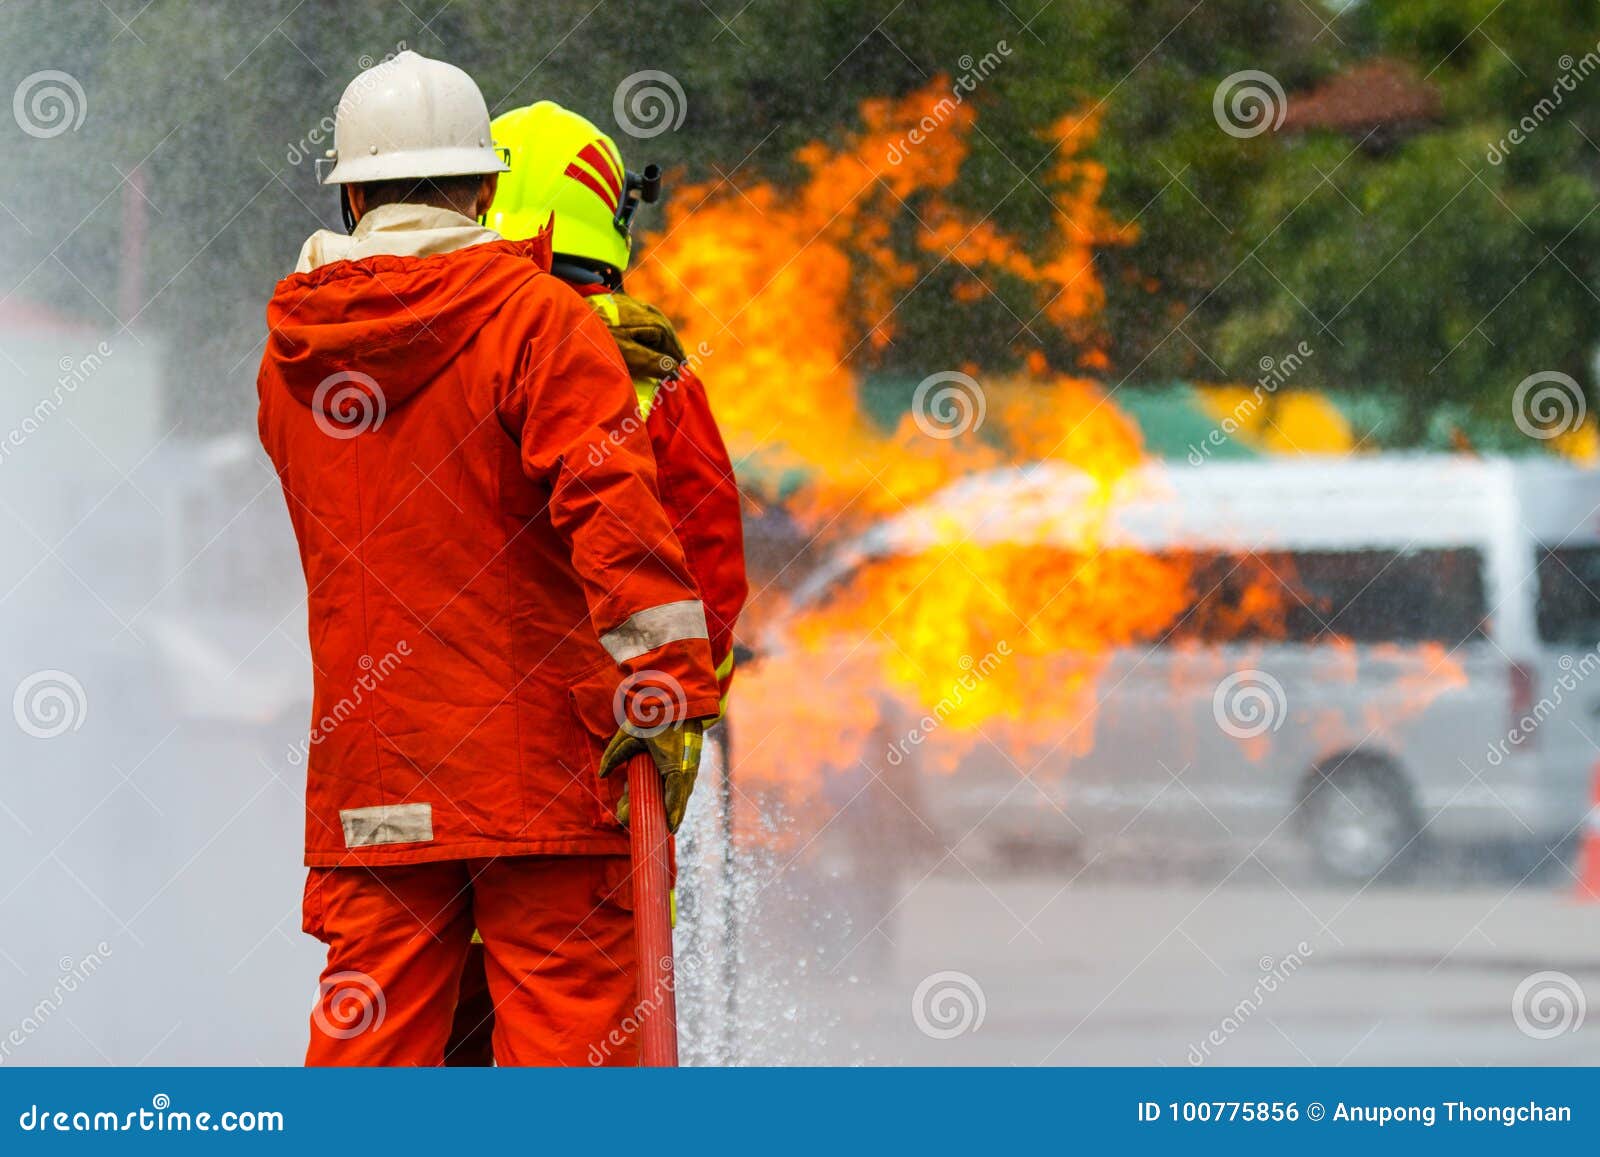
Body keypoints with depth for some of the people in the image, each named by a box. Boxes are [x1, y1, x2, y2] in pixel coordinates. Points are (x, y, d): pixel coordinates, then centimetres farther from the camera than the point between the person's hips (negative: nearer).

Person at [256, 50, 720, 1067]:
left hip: (367, 772, 5)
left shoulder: (291, 355, 10)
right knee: (567, 1013, -2)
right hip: (538, 746, -5)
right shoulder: (538, 317, -7)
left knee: (370, 1023, 7)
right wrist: (668, 680, -22)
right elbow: (609, 494, -19)